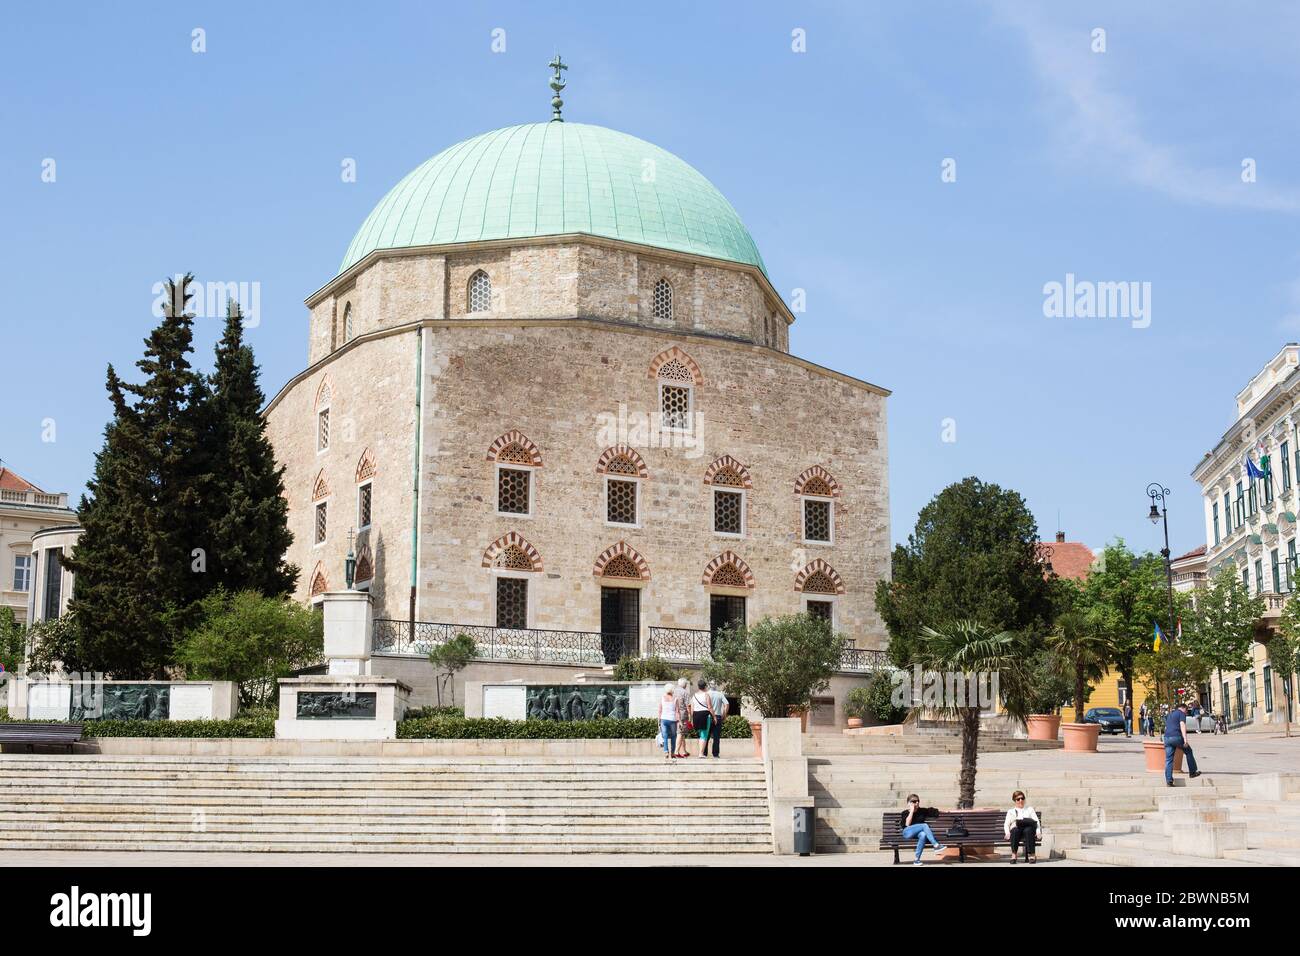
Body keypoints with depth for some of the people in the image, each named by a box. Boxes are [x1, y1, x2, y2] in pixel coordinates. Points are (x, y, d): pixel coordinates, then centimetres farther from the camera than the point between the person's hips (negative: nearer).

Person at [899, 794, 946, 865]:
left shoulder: (922, 811, 18)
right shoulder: (905, 813, 8)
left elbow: (934, 812, 29)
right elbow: (907, 824, -9)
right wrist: (912, 811, -7)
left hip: (918, 833, 3)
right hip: (908, 832, -3)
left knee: (923, 835, -37)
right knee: (925, 825, -28)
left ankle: (917, 859, -37)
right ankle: (936, 846, -35)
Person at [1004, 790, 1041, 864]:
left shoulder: (1030, 809, 27)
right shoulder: (1011, 811, 27)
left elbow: (1037, 822, 13)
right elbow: (1006, 824, 13)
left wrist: (1038, 832, -8)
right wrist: (1007, 833, -10)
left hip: (1028, 830, 0)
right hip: (1016, 829, 0)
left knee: (1028, 830, -38)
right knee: (1015, 830, -38)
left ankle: (1031, 854, -41)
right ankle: (1013, 854, -40)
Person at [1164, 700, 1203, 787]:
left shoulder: (1170, 714, 27)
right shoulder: (1181, 713, 4)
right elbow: (1182, 725, -11)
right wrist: (1185, 739, -18)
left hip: (1167, 738, 6)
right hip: (1177, 737, -6)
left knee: (1168, 760, 3)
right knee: (1188, 752, 18)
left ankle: (1168, 781, -4)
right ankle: (1192, 772, 27)